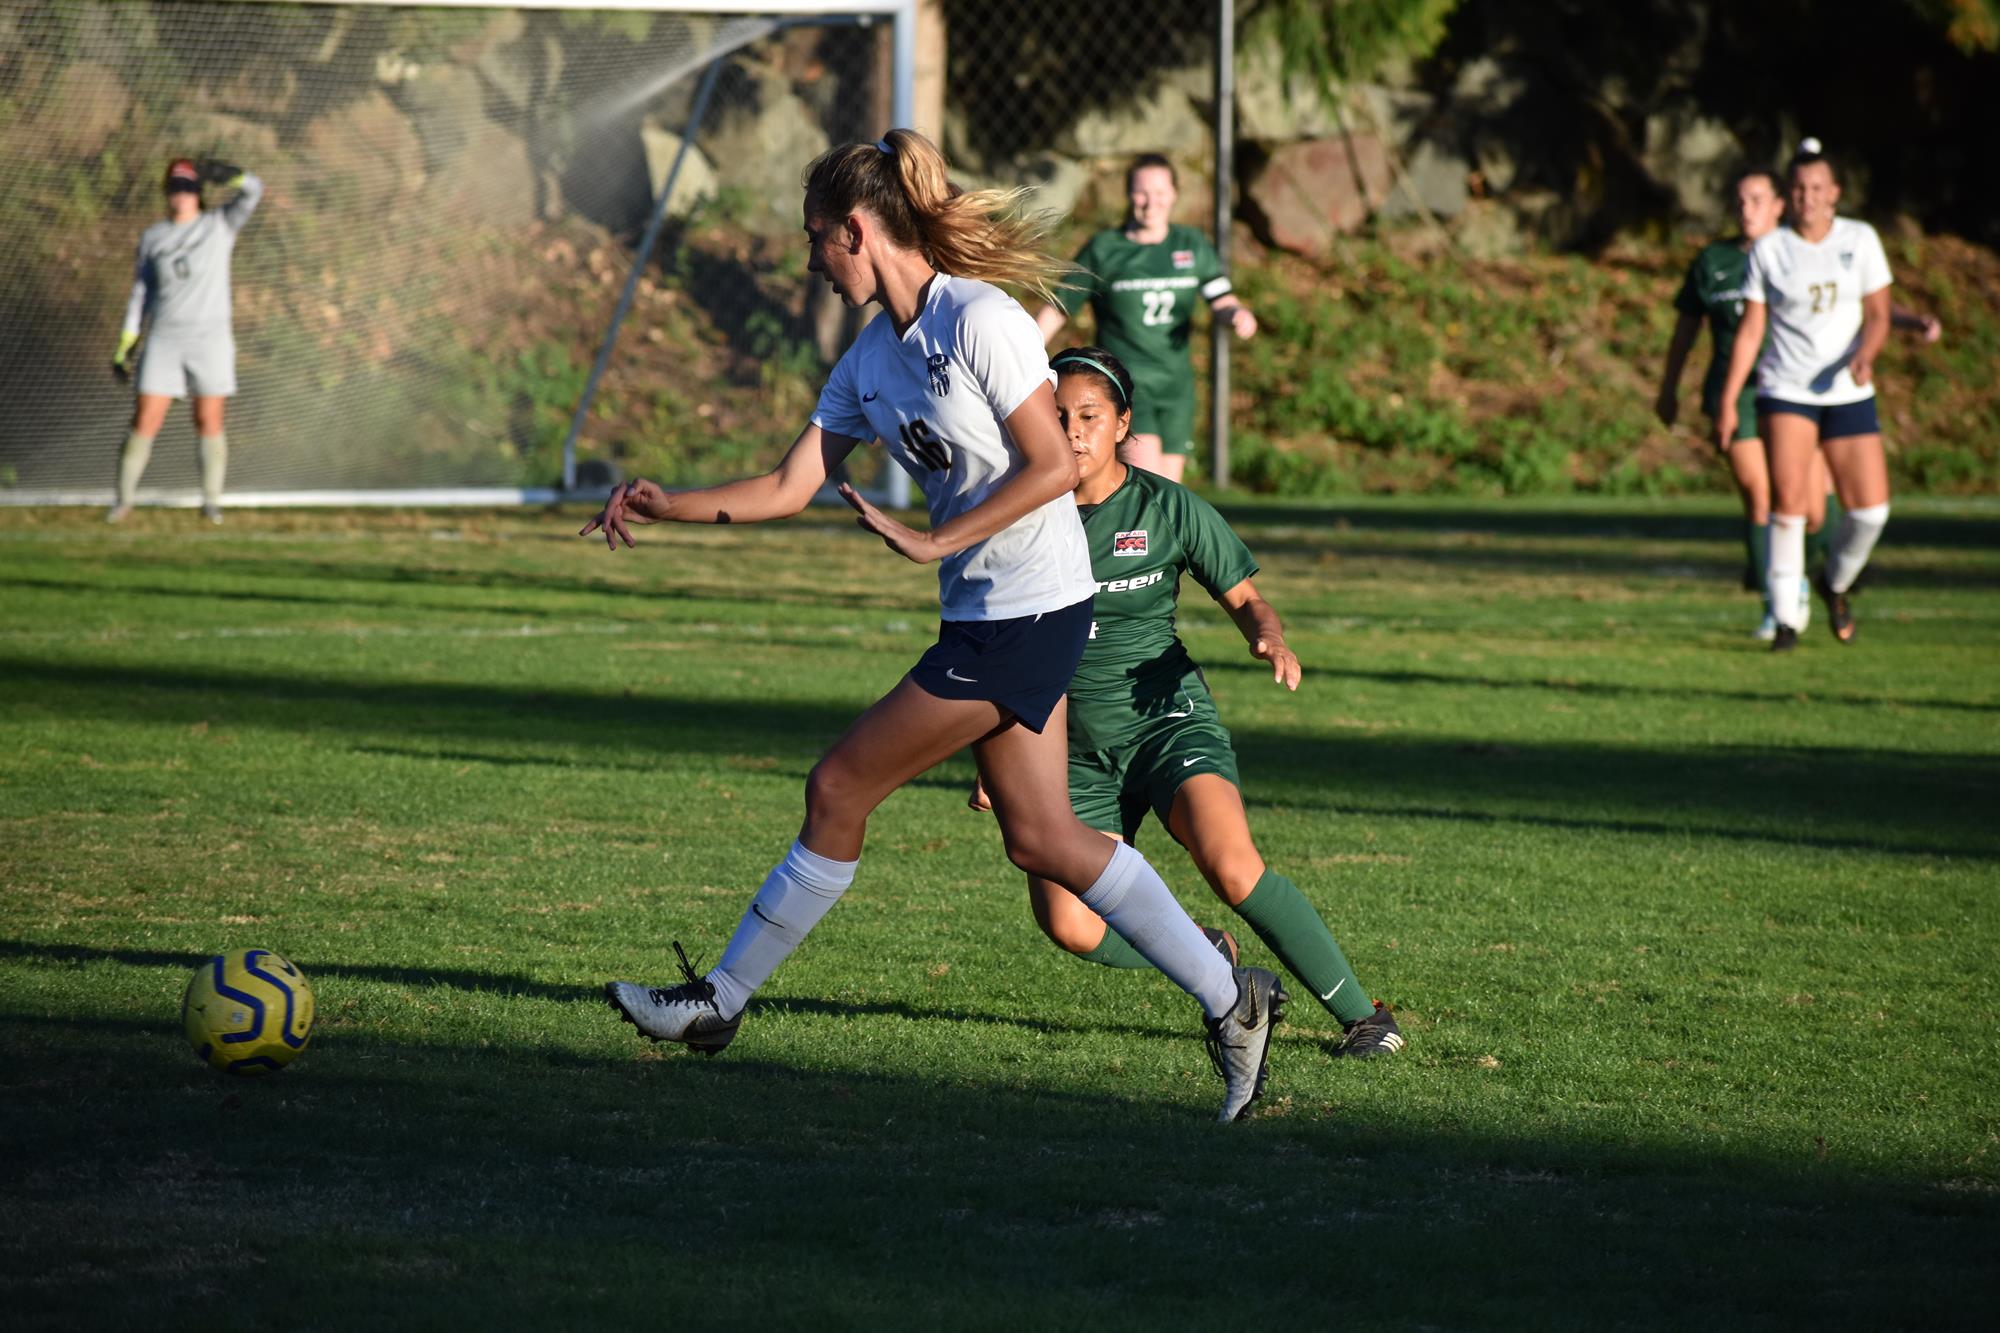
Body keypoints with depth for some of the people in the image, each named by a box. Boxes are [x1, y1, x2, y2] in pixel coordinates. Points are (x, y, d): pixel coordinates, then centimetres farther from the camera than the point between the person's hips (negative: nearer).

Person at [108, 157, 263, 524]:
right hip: (163, 341, 1)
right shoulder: (152, 238, 10)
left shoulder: (221, 226, 3)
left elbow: (252, 189, -12)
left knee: (209, 421, 0)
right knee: (145, 421, -3)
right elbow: (140, 293, 13)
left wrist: (218, 173, -31)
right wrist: (124, 347, 8)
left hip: (211, 339, -1)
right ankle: (124, 497, 8)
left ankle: (211, 500, 10)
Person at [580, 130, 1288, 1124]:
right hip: (987, 610, 9)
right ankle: (1231, 1001, 15)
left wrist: (932, 544, -19)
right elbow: (789, 488, 12)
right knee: (1040, 836, 8)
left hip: (1025, 617, -9)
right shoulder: (870, 356, 10)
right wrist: (668, 508, 3)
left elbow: (1053, 468, -17)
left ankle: (720, 1001, 9)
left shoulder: (979, 320, -16)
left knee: (838, 790, -3)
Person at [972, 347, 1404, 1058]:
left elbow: (1245, 600, 4)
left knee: (1233, 868, -29)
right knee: (1067, 925, -18)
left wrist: (1272, 640, -19)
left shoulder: (1169, 508, -4)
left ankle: (1361, 1014, -15)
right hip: (1071, 746, 3)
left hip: (1165, 718, -2)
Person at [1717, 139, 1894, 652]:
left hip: (1848, 393, 2)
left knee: (1871, 509, -6)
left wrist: (1864, 355, -18)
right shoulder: (1769, 249, 1)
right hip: (1785, 392, -2)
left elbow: (1878, 313, 4)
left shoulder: (1860, 239, 4)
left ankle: (1834, 583, 25)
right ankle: (1786, 619, -8)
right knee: (1788, 501, -17)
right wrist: (1727, 399, -2)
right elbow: (1750, 328, 3)